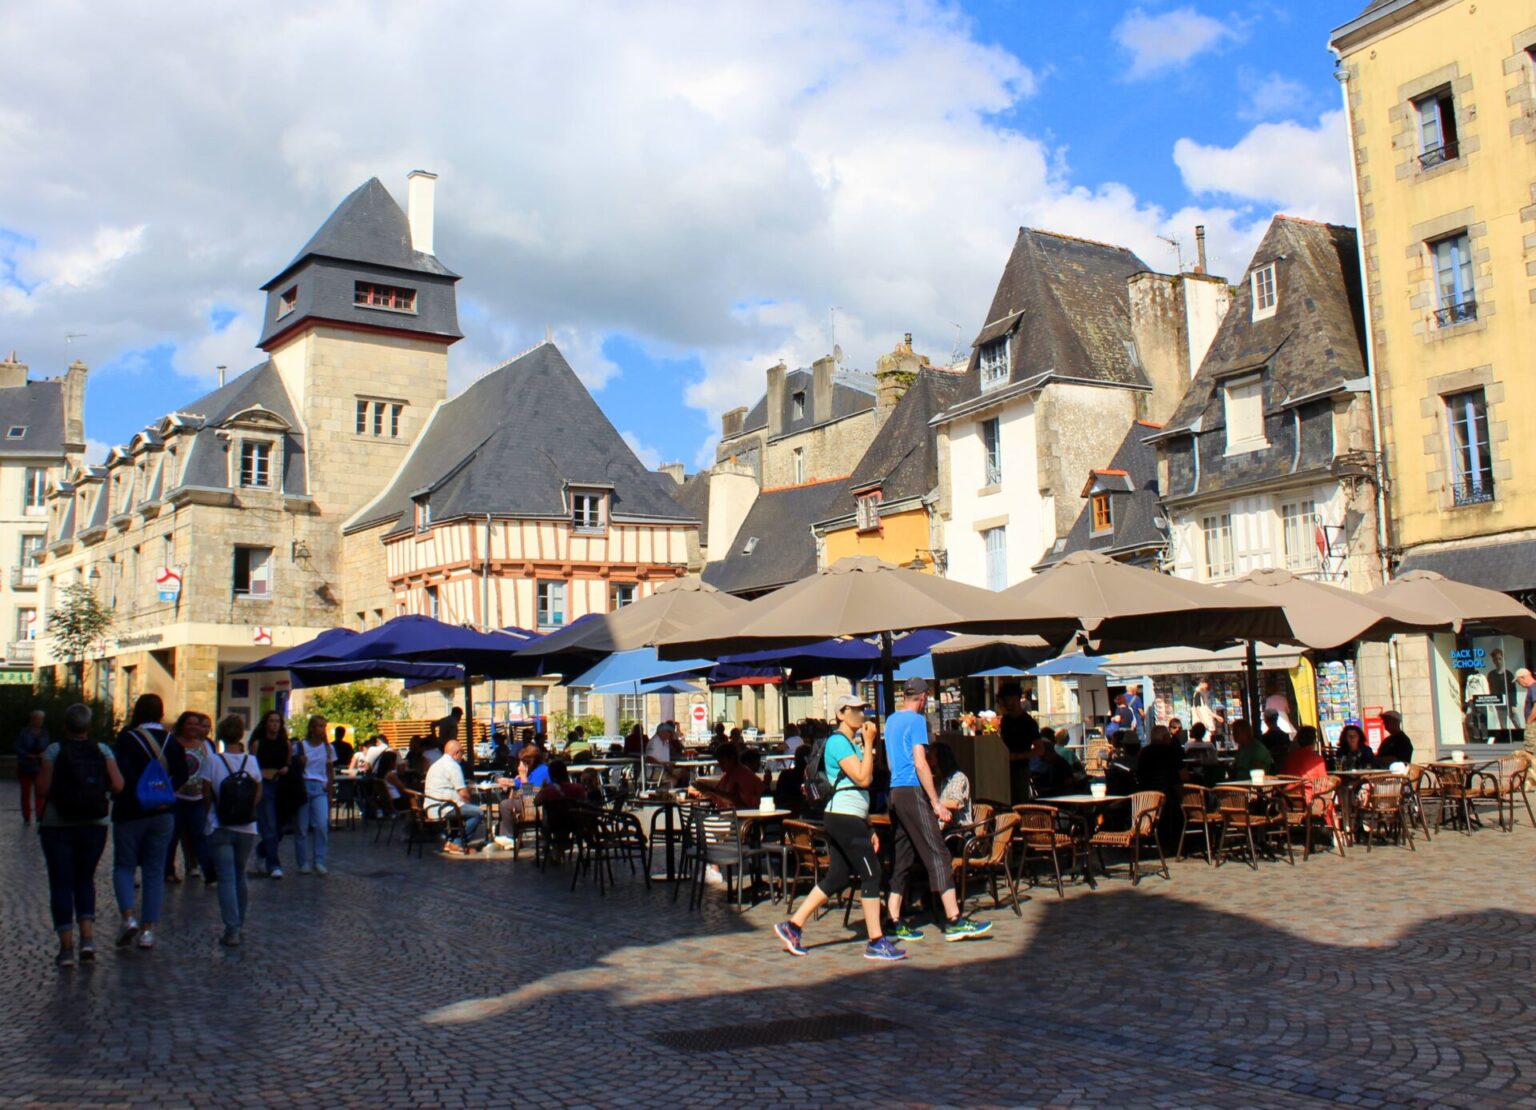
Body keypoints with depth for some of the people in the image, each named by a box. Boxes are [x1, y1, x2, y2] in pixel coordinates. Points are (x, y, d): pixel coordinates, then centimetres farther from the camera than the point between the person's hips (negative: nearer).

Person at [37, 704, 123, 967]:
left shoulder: (53, 751, -7)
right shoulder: (103, 751, -1)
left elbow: (42, 790, -12)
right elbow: (117, 786, -7)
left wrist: (41, 766, 6)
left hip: (57, 826, -2)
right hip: (94, 826, 2)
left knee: (61, 884, 5)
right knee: (85, 880, 18)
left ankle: (67, 947, 3)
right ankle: (87, 937, 3)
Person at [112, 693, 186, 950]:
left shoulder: (127, 740, -10)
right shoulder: (172, 743, 3)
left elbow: (121, 777, -18)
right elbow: (181, 775, -3)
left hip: (130, 813, -3)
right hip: (163, 814, 3)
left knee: (124, 866, 10)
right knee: (154, 871, 8)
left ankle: (128, 916, -9)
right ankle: (148, 928, 6)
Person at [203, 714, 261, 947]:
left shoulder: (213, 760, -9)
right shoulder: (251, 760, -1)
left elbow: (206, 796, -5)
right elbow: (259, 793, 6)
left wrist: (210, 813, 14)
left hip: (220, 828, -3)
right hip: (247, 828, 3)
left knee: (226, 879, -3)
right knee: (240, 876, 18)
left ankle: (232, 929, -10)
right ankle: (239, 923, 27)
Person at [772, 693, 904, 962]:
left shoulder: (852, 743, 20)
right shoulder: (838, 742, -11)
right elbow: (863, 779, -19)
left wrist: (869, 828, 21)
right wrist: (869, 744, -13)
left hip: (846, 818, 10)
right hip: (846, 817, -10)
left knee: (836, 878, 11)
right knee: (871, 875, -6)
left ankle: (793, 926, 14)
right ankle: (876, 942, -1)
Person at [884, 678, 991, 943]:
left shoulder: (891, 720, 16)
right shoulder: (916, 720, -9)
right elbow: (920, 764, -16)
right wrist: (936, 803, -15)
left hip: (895, 792, 9)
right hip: (913, 792, -9)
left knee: (902, 857, 9)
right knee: (937, 854, -8)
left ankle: (895, 922, 8)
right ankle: (954, 921, -10)